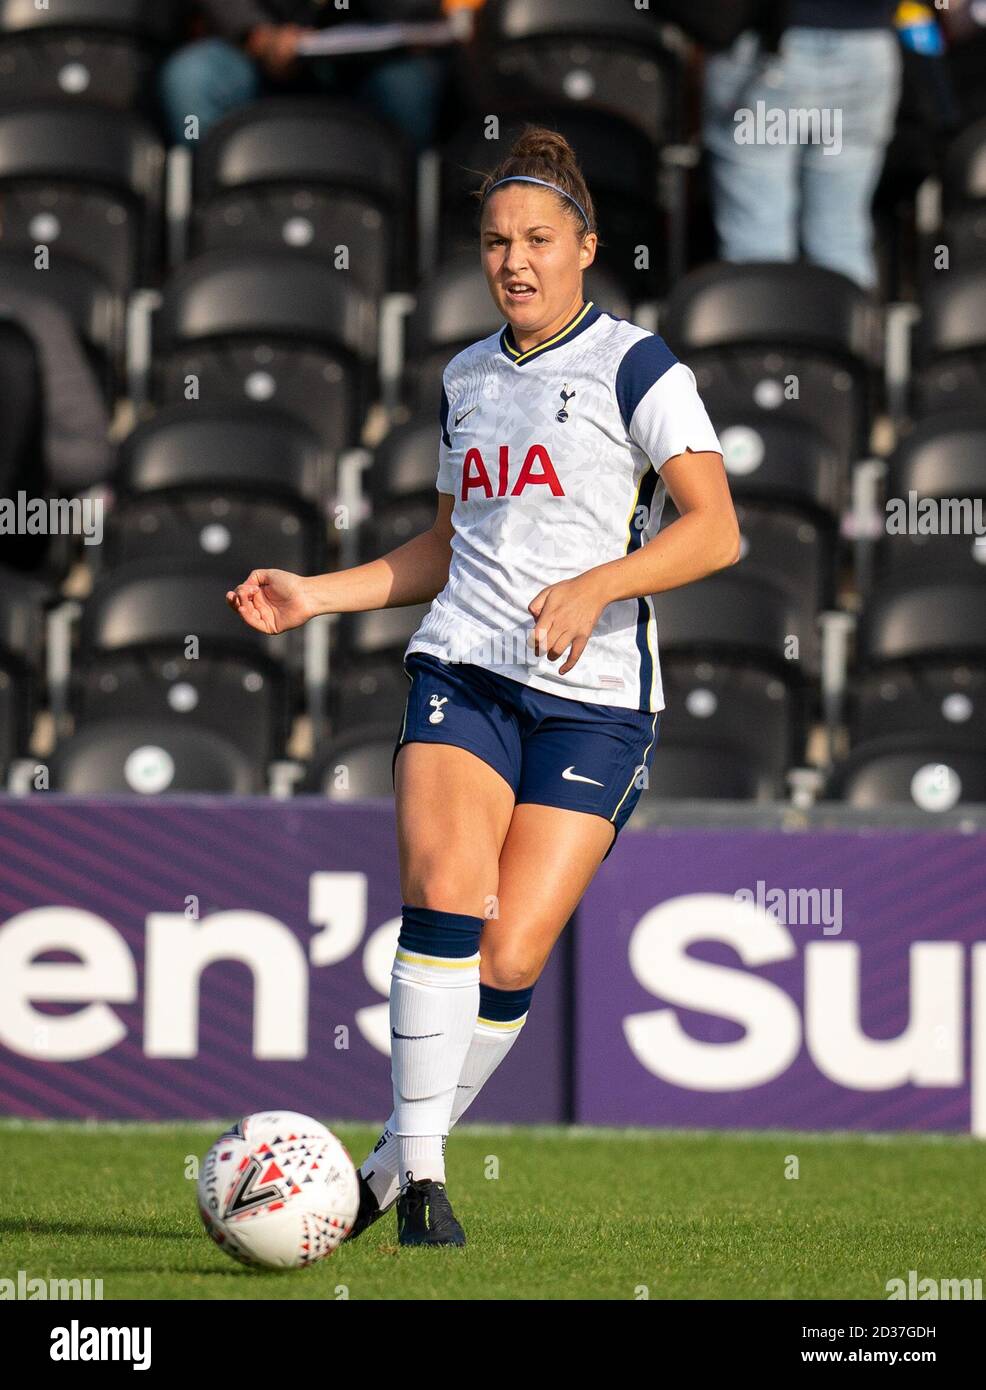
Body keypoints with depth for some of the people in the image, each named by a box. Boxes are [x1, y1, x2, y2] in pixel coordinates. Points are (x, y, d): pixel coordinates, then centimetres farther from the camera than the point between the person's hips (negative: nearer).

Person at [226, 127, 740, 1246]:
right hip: (463, 671, 3)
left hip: (594, 699, -3)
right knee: (444, 892, -21)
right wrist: (315, 597, 16)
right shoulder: (467, 378, 16)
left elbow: (714, 530, -9)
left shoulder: (634, 365, -1)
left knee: (511, 959, -9)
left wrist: (595, 585, -22)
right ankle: (420, 1173, -15)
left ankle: (394, 1162, 10)